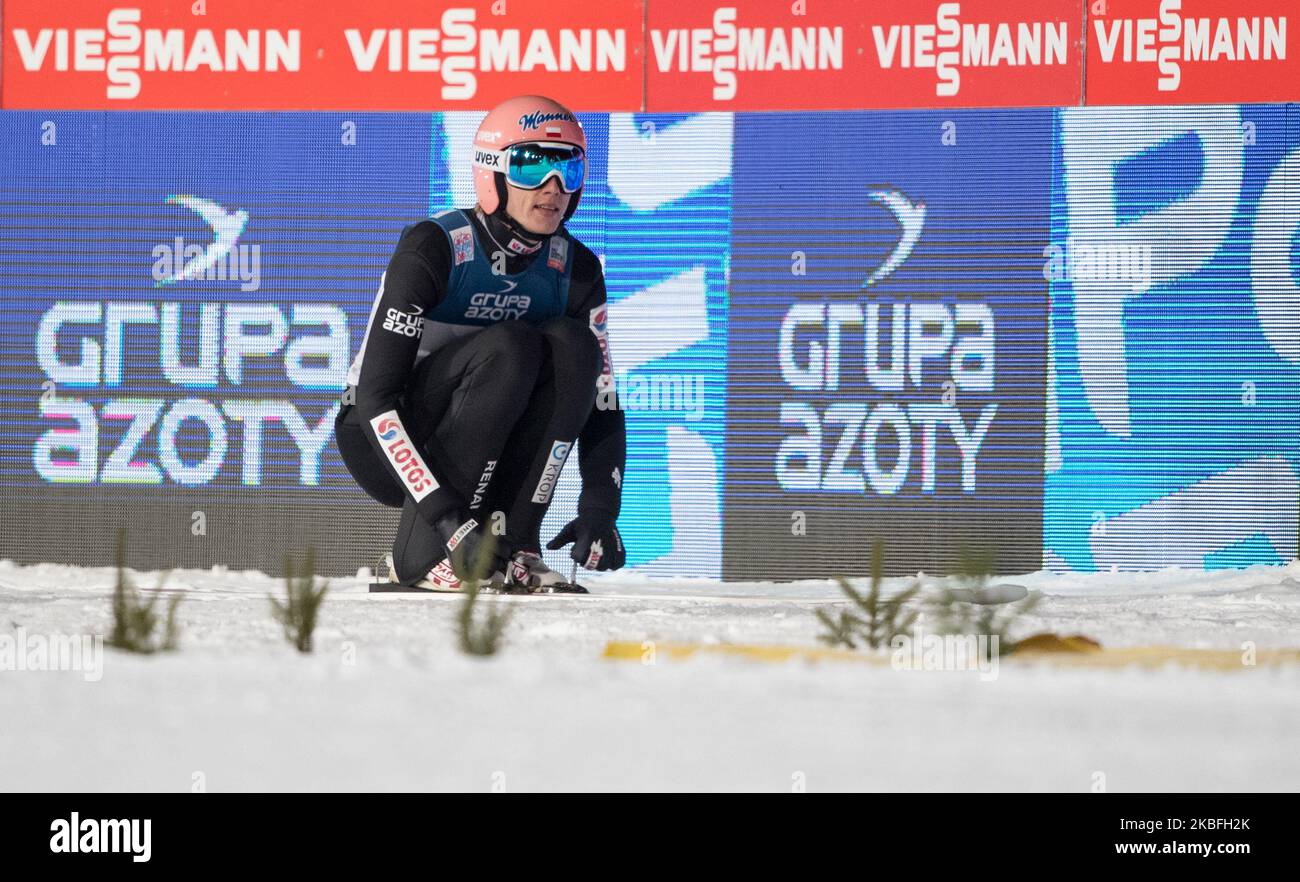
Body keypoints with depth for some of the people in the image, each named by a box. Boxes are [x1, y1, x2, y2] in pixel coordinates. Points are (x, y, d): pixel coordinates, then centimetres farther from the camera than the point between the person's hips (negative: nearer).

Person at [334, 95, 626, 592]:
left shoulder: (575, 270, -6)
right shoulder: (433, 247, -23)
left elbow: (603, 401, -2)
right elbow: (375, 398, -28)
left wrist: (600, 509, -21)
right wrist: (448, 518, -36)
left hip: (479, 449, 5)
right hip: (381, 443, -5)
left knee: (571, 345, -19)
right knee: (507, 349, -30)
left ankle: (511, 548, -18)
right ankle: (422, 557, -25)